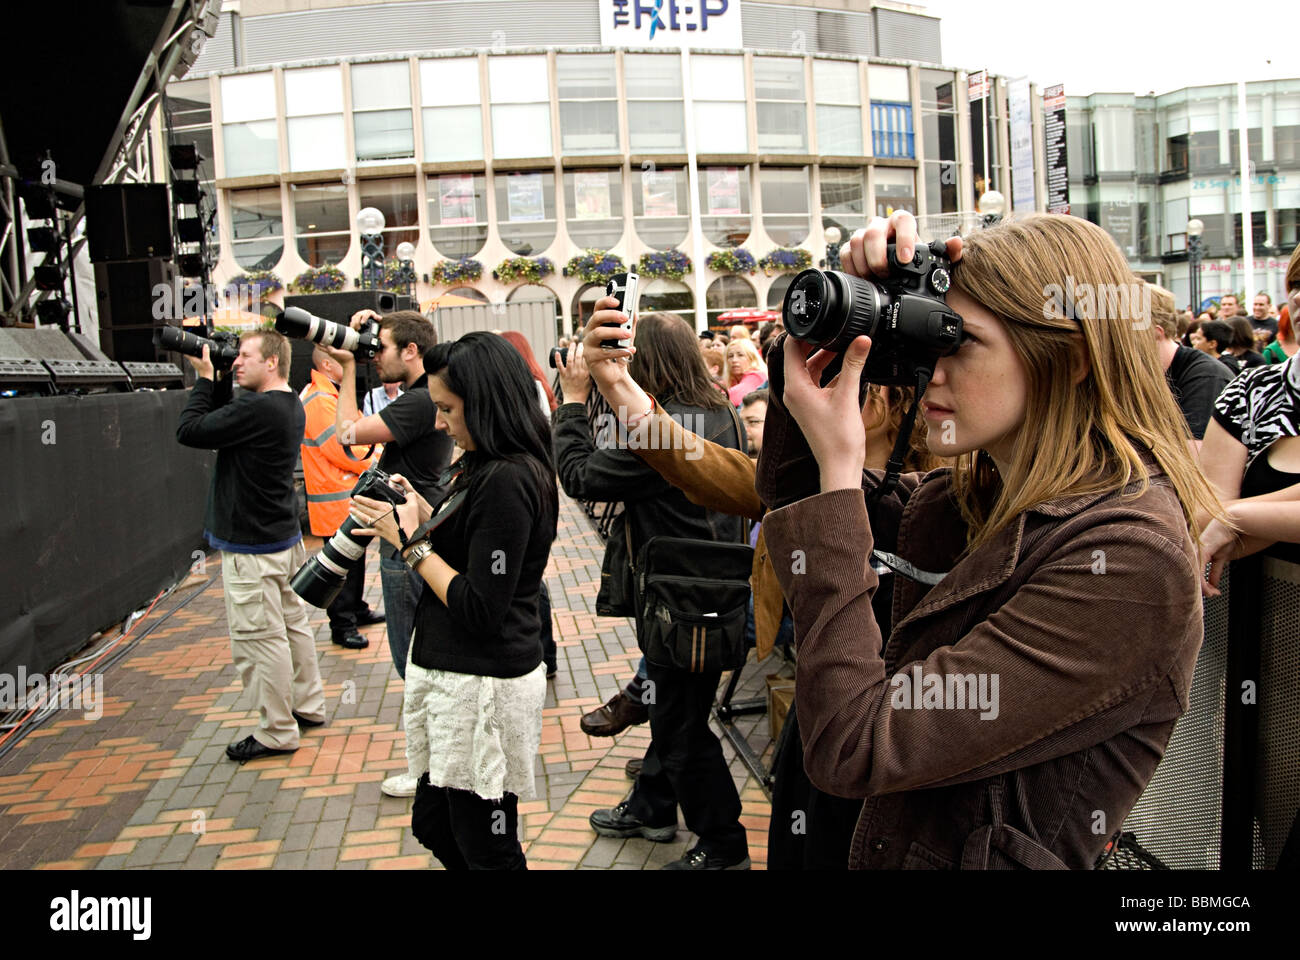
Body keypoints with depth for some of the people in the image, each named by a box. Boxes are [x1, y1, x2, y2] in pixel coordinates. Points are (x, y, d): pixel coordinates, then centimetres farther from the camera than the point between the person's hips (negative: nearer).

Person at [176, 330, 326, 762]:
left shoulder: (258, 408, -24)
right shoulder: (290, 406, 8)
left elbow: (190, 430, -20)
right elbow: (222, 423, 15)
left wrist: (205, 379, -9)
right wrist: (216, 382, 3)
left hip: (252, 547, -10)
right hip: (285, 535, 10)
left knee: (258, 638, -1)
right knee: (293, 623, 19)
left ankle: (277, 731, 8)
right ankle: (308, 705, 32)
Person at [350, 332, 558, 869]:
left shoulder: (507, 481, -22)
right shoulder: (490, 468, 10)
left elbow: (480, 608, -23)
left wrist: (411, 542, -15)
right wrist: (425, 515, 5)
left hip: (482, 688, -10)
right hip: (456, 676, 10)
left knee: (485, 850, 6)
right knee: (433, 826, 22)